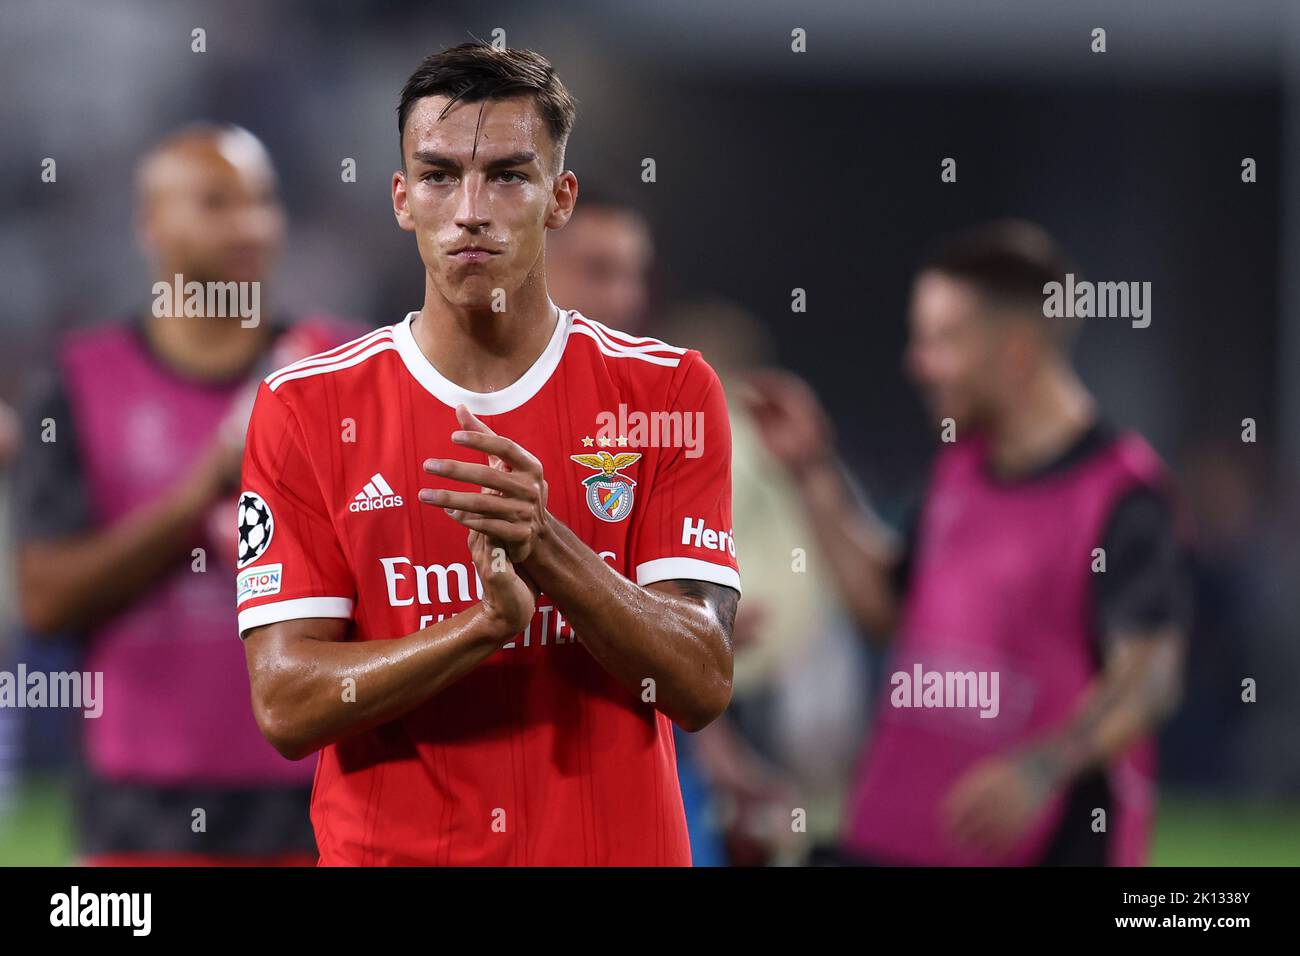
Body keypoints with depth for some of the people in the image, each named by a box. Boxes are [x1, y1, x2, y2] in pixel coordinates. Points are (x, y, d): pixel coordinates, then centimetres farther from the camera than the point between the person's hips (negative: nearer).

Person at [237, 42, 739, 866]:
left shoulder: (669, 394, -3)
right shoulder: (306, 409, -4)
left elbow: (700, 687, -11)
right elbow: (285, 706, -11)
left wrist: (547, 549, -26)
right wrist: (487, 624, -25)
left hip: (619, 847, 0)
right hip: (388, 850, 0)